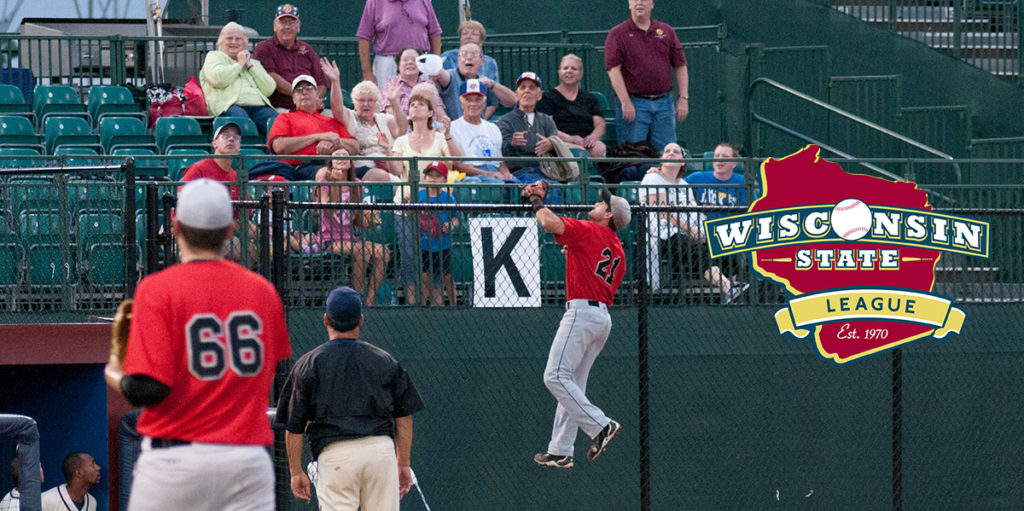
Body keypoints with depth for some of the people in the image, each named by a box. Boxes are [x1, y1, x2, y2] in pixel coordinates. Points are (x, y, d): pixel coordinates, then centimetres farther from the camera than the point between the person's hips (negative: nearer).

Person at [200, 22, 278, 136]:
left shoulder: (254, 62, 33)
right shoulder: (213, 56, 23)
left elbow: (269, 90, 16)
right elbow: (218, 79, -1)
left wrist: (250, 66, 14)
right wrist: (240, 64, 11)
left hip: (259, 106, 4)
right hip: (229, 105, -4)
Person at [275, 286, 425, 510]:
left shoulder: (307, 364, 5)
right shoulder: (385, 361, 12)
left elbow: (294, 426, 4)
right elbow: (404, 417, 12)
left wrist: (296, 472, 11)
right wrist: (404, 464, 19)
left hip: (334, 453, -2)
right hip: (382, 450, 2)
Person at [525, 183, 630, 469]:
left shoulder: (589, 231, -4)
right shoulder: (617, 251, 20)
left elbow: (550, 223, -17)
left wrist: (537, 200, 3)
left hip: (582, 311, -9)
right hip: (603, 316, 9)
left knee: (556, 376, -15)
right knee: (573, 384, 10)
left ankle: (600, 426, -21)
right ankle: (560, 452, 9)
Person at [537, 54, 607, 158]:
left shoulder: (589, 98, 25)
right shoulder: (547, 97, 12)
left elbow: (600, 124, 17)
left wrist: (593, 137, -8)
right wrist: (569, 138, -19)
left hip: (586, 141, 4)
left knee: (600, 148, -32)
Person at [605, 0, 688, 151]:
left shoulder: (667, 31, 13)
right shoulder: (618, 34, 1)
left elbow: (680, 66, 13)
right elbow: (613, 69, -7)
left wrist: (683, 98, 3)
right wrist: (625, 102, -15)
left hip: (663, 103, 4)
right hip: (633, 103, -3)